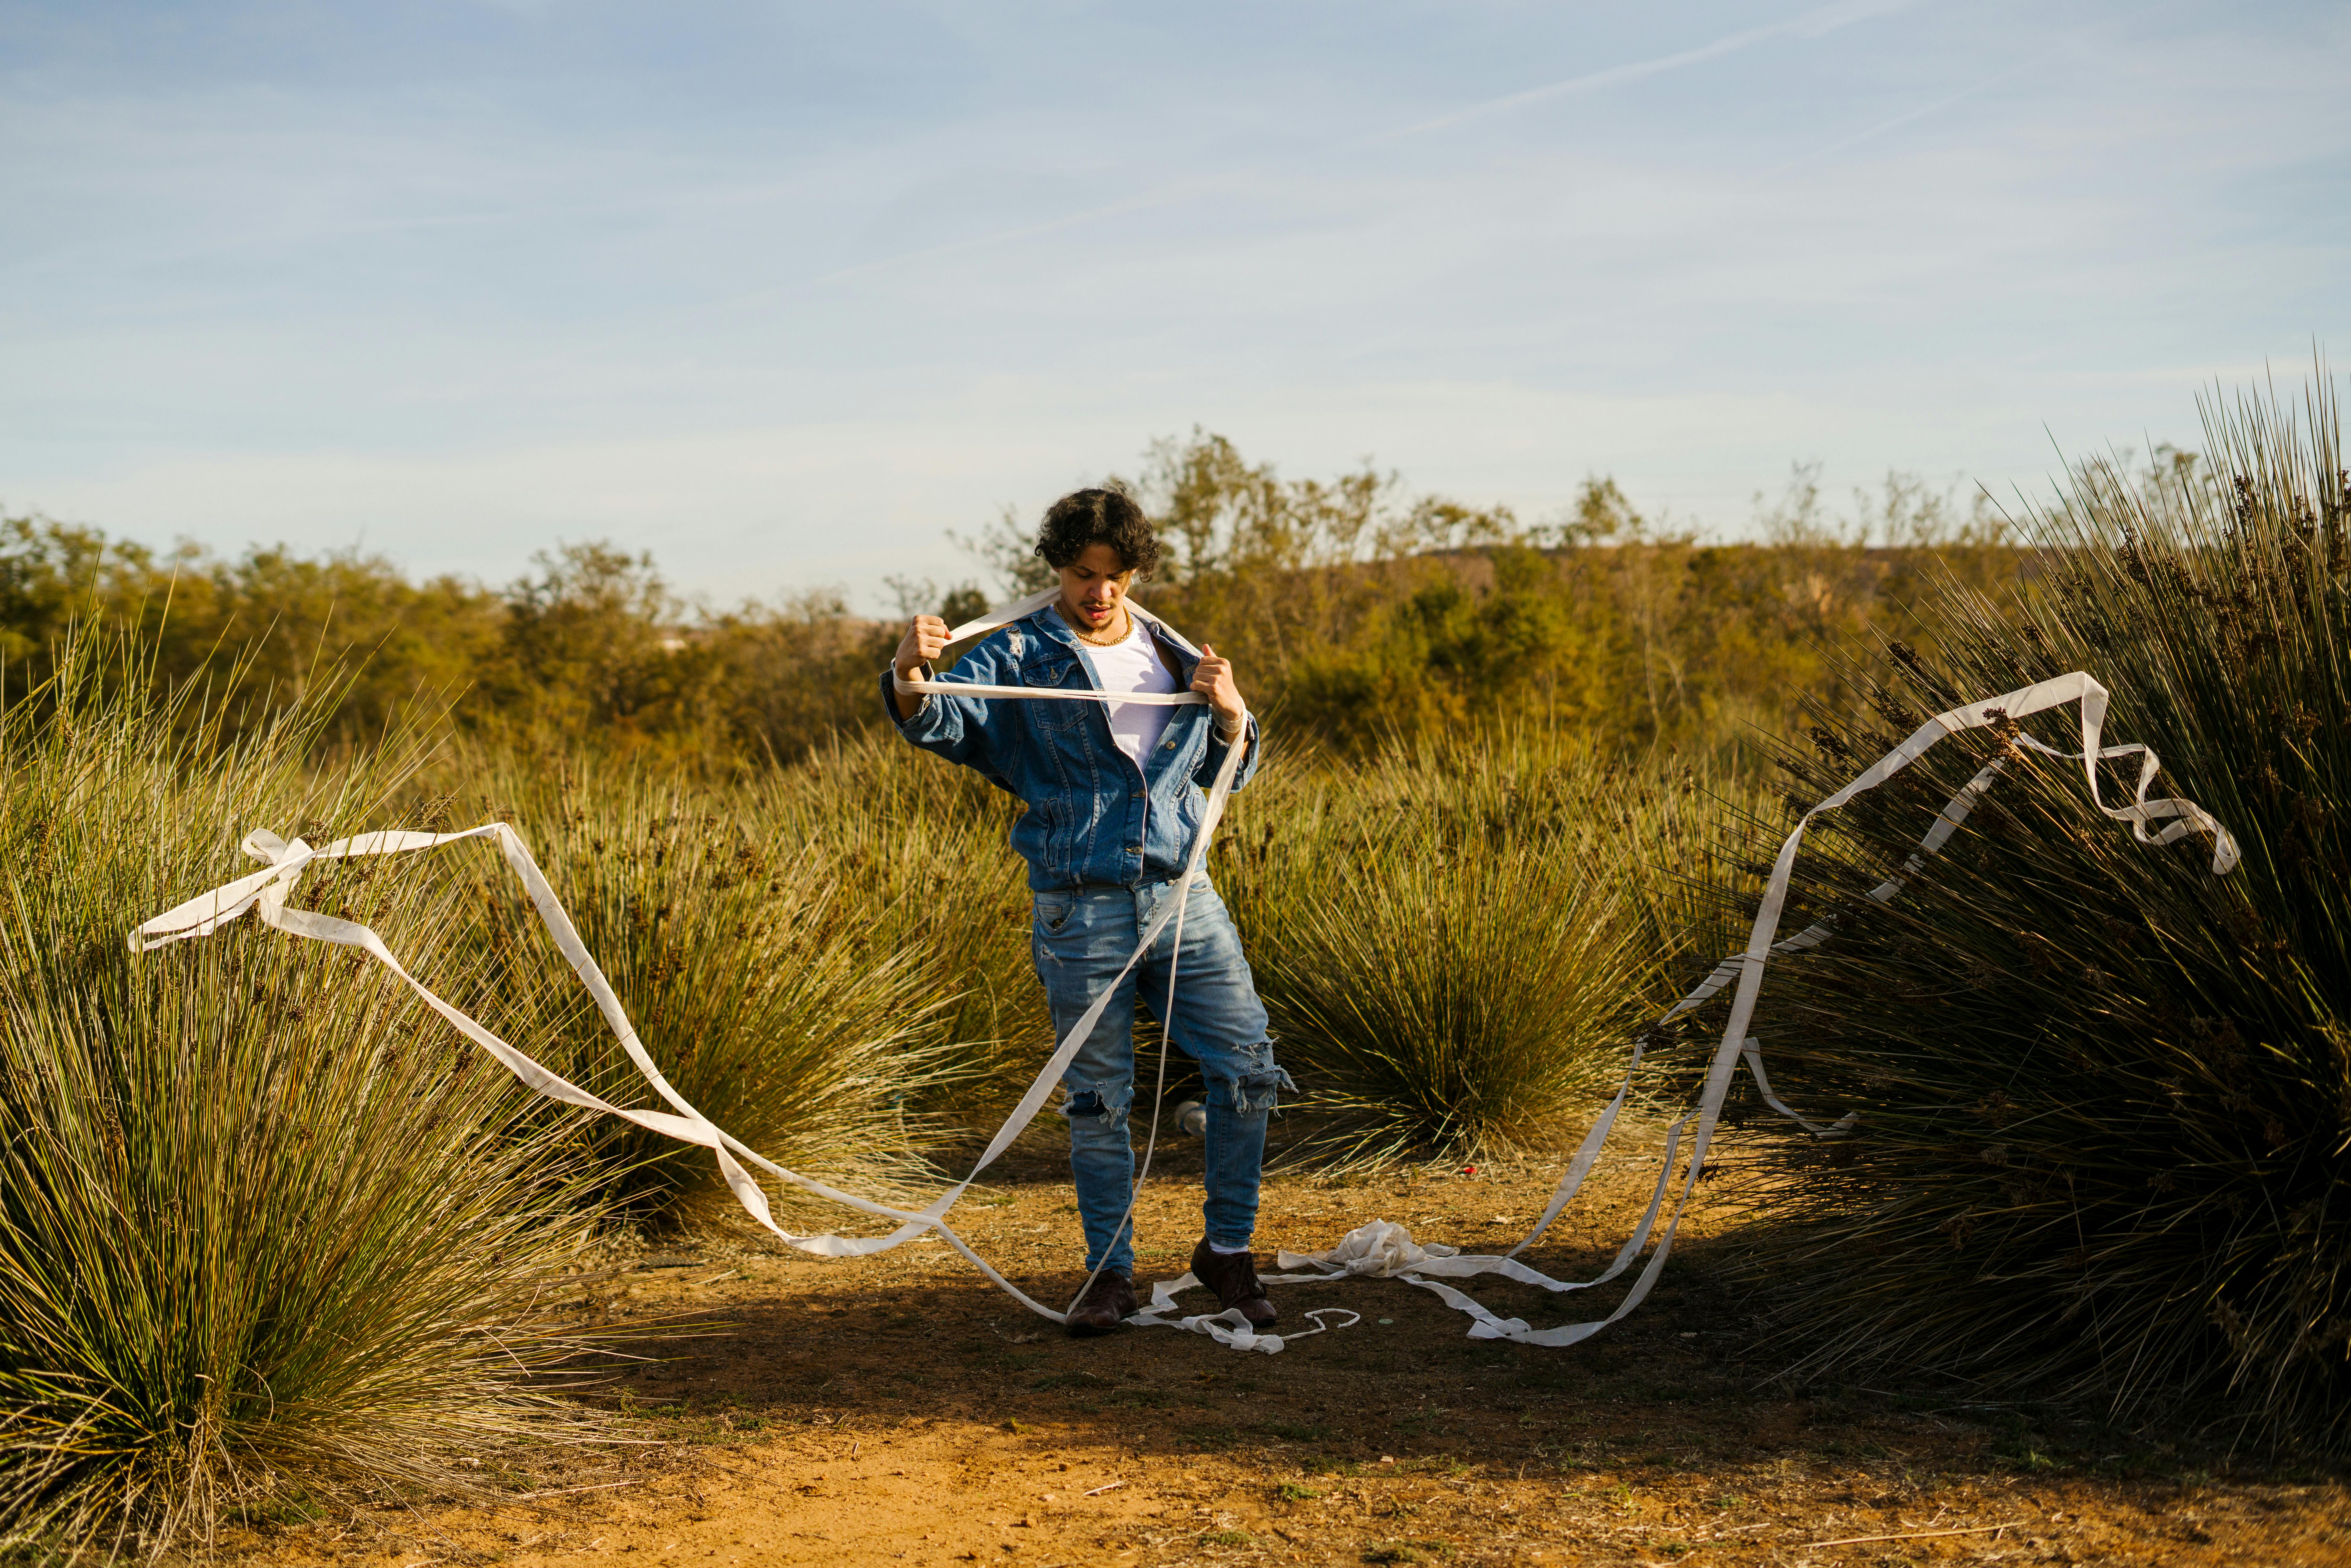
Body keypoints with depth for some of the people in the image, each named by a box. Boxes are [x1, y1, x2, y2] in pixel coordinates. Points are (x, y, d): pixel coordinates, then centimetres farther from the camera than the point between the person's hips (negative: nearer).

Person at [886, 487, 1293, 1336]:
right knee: (1097, 1099, 4)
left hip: (1181, 894, 4)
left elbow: (1230, 768, 17)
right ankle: (1110, 1272, 20)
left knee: (1247, 1067, 2)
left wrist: (1230, 712, -5)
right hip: (1081, 909, -4)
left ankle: (1228, 1249, 20)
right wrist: (910, 674, -39)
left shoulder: (1171, 654, 12)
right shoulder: (1019, 656, -1)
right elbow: (940, 721, -16)